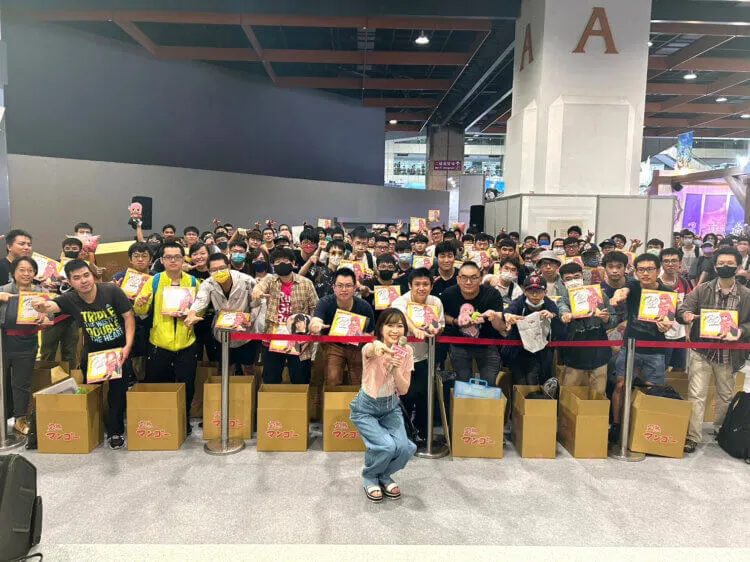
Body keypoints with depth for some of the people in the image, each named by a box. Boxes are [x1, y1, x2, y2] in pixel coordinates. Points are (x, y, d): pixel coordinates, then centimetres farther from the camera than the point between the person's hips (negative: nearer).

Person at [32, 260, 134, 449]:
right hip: (92, 352, 3)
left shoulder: (112, 291, -18)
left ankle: (115, 431, 13)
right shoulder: (70, 299, -12)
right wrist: (43, 306, -58)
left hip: (119, 348, -2)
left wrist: (128, 345, -20)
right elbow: (52, 306, -32)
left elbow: (128, 316, -13)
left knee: (118, 389, -4)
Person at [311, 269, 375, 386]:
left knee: (359, 383, 5)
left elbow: (371, 334, -8)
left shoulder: (364, 307, -19)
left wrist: (360, 336, -32)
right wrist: (315, 327, -65)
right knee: (332, 382, -12)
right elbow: (315, 322, -39)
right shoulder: (325, 303, -21)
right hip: (333, 345, -1)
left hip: (357, 347, 1)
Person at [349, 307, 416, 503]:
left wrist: (396, 369, -28)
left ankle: (385, 476, 17)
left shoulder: (406, 352, -9)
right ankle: (370, 478, 10)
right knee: (386, 446, -23)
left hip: (391, 407, 4)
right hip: (366, 408, -4)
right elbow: (369, 351, -50)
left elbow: (404, 390, -9)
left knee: (403, 448, -17)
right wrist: (376, 348, -74)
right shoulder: (371, 349, -23)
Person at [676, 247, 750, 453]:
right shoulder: (702, 290, 1)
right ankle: (692, 436, 0)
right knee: (696, 394, -5)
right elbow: (683, 308, -4)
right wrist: (685, 315, -28)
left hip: (729, 355, 2)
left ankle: (721, 430, 41)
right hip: (702, 352, -2)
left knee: (726, 395, 18)